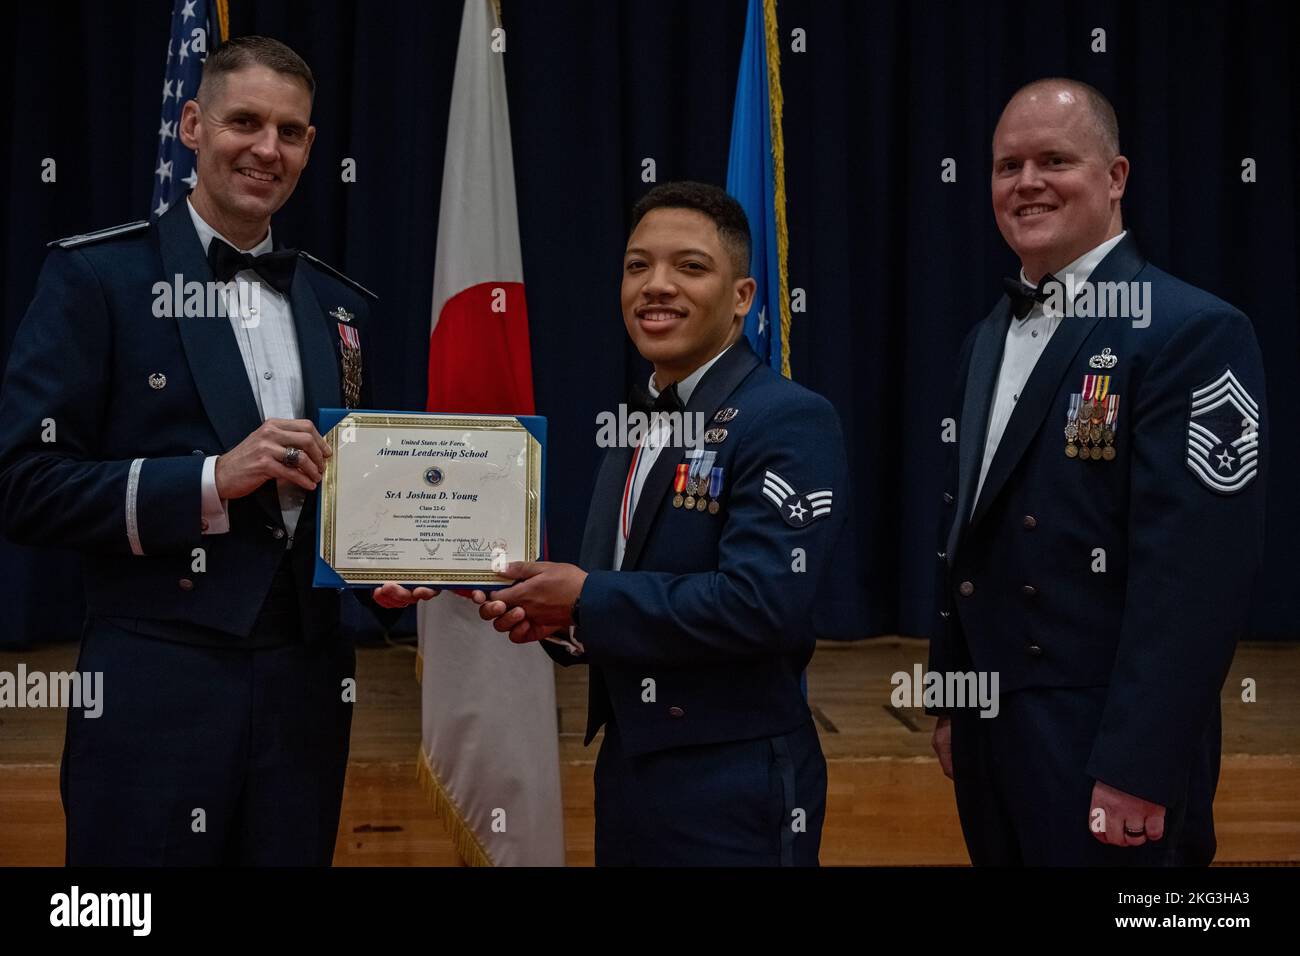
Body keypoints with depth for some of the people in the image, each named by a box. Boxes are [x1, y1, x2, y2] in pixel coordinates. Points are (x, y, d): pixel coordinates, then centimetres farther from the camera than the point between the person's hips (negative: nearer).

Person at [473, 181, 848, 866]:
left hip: (734, 788, -8)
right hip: (627, 770, 8)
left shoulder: (788, 421, -15)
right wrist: (556, 617, -4)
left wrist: (586, 599, -18)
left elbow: (760, 602, -26)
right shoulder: (635, 429, 10)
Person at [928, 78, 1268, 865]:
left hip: (1107, 750, -7)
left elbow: (1196, 573, -20)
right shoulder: (988, 340, 11)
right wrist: (951, 701, 15)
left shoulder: (1195, 333, -13)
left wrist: (1139, 770, -22)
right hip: (990, 735, 7)